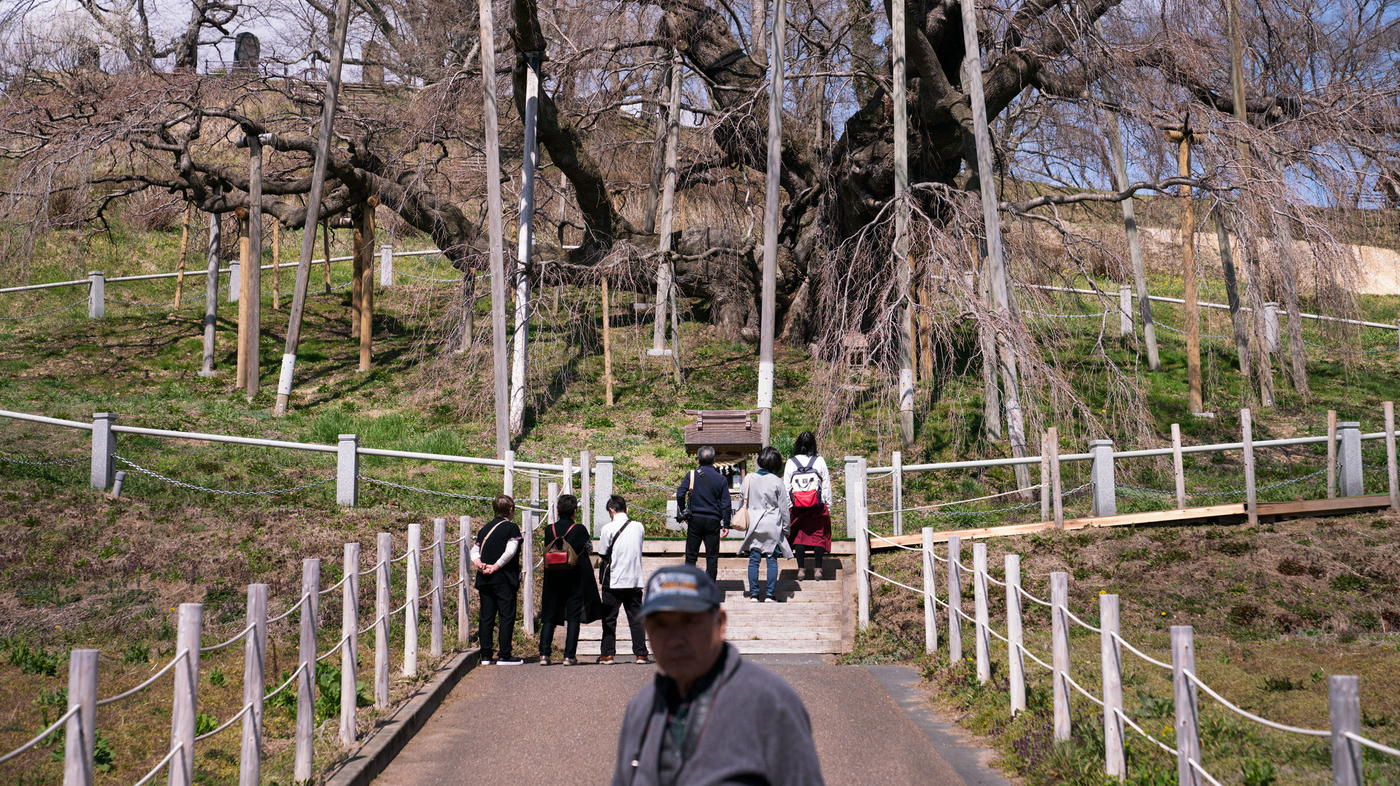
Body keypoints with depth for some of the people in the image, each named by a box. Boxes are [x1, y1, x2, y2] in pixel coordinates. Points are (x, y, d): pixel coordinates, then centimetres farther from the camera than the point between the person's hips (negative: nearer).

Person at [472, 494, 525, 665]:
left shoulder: (484, 529, 14)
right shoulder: (511, 528, -5)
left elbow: (474, 550, 10)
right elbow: (510, 552, -16)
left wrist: (478, 563, -6)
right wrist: (496, 566, -12)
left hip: (484, 580, 6)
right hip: (504, 579, -6)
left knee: (486, 618, 8)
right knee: (506, 617, -1)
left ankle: (486, 655, 8)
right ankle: (504, 656, -2)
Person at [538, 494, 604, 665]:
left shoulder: (549, 530, -1)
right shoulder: (579, 529, -9)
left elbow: (547, 551, 10)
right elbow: (589, 547, 5)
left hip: (553, 580, 3)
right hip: (575, 580, -3)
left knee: (549, 617, 9)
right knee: (573, 618, 3)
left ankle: (544, 654, 1)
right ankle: (569, 656, -1)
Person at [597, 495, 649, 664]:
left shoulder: (608, 528, -10)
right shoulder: (638, 527, 2)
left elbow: (602, 553, -4)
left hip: (614, 581, -3)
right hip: (635, 580, 3)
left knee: (609, 619, 6)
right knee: (636, 618, 8)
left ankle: (608, 655, 6)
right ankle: (641, 654, 6)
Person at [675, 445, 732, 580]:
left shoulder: (691, 475, -3)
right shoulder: (721, 479, 1)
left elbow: (680, 494, -12)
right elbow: (726, 504, 0)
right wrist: (726, 525, 6)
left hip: (695, 519, 0)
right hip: (713, 521, 0)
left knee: (691, 556, 9)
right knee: (712, 557, 6)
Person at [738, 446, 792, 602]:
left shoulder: (748, 479, 1)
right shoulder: (778, 482, -7)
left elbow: (743, 503, 10)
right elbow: (783, 508, -1)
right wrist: (785, 528, 10)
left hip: (753, 525, 2)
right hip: (773, 526, -2)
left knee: (753, 560, 5)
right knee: (772, 560, 3)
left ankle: (754, 594, 4)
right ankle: (770, 594, 1)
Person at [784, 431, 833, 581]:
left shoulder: (791, 462, 0)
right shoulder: (819, 461, -2)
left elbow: (786, 487, 3)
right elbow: (826, 485, 2)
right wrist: (828, 506, 10)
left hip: (798, 507, 1)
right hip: (818, 506, -1)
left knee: (799, 535, 8)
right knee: (819, 535, 6)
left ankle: (801, 569, 6)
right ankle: (818, 569, 2)